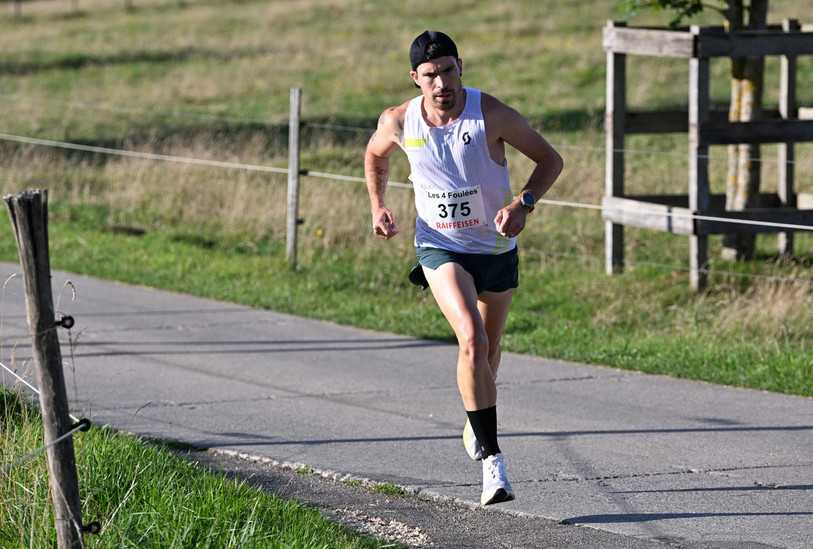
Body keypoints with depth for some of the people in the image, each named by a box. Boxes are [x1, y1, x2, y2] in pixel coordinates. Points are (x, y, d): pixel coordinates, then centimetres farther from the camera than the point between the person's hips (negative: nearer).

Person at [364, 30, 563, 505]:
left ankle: (476, 426, 49)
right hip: (440, 247, -1)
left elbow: (550, 159, -11)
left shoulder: (491, 115, -20)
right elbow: (375, 155, 11)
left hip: (496, 247, 1)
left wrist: (523, 203, -26)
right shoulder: (399, 122, -13)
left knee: (489, 348, 18)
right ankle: (491, 458, -21)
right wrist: (378, 205, -4)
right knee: (473, 341, -24)